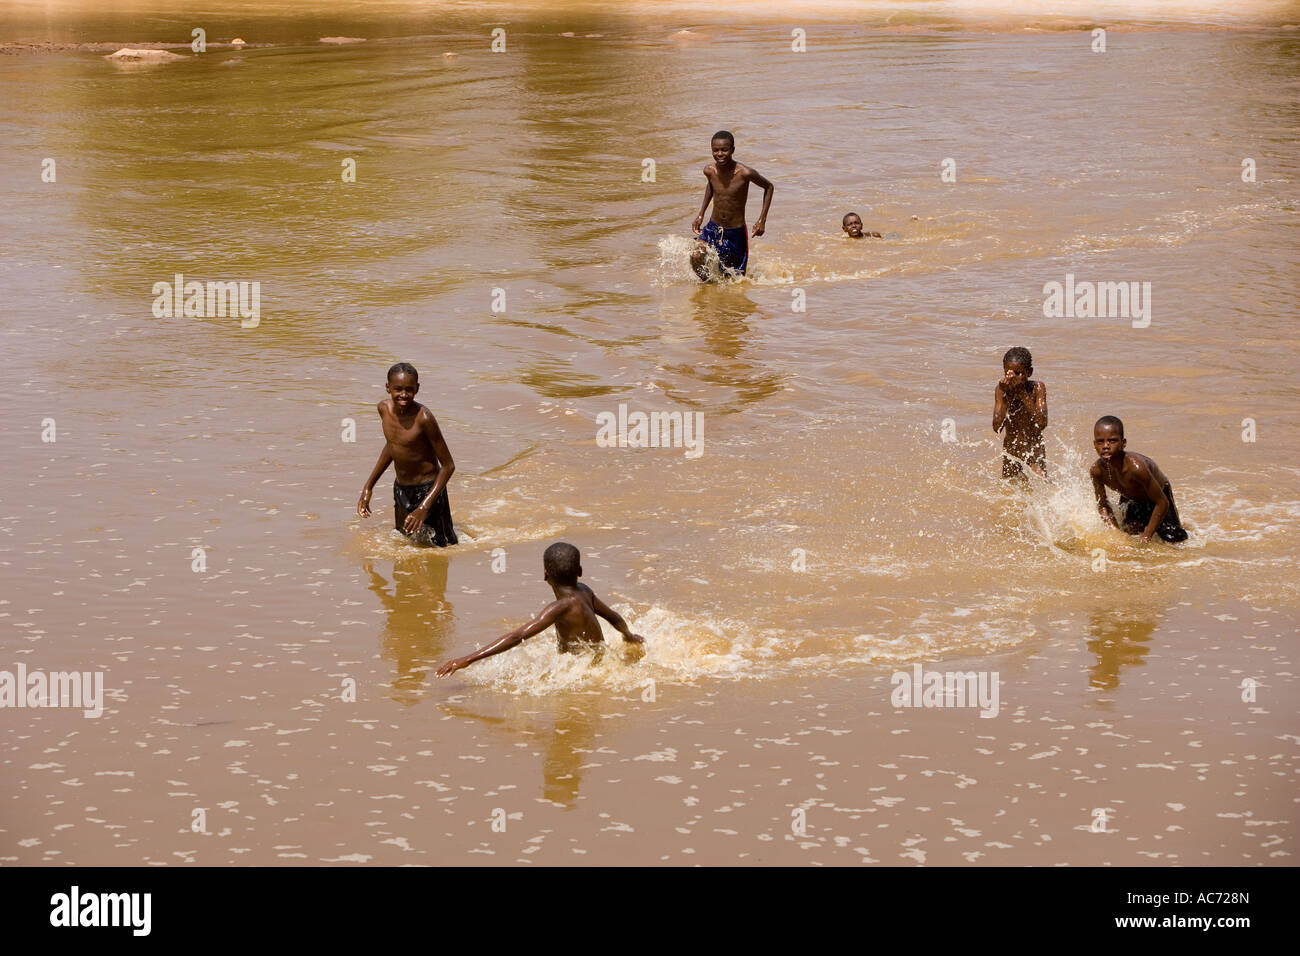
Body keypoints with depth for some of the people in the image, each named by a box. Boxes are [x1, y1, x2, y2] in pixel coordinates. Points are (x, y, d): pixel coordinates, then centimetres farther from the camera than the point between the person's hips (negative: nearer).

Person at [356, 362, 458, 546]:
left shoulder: (423, 418, -26)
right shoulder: (384, 408, -6)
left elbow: (448, 465, -20)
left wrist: (424, 507, -27)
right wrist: (368, 487, 16)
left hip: (427, 490, -6)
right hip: (400, 489, 7)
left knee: (439, 548, 0)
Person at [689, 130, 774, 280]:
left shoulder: (745, 173, -21)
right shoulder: (709, 170, -10)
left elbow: (769, 187, -3)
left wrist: (762, 220, -7)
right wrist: (701, 215, 12)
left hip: (736, 233, -2)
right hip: (713, 229, 2)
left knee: (737, 278, 10)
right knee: (696, 257, -23)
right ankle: (708, 283, 5)